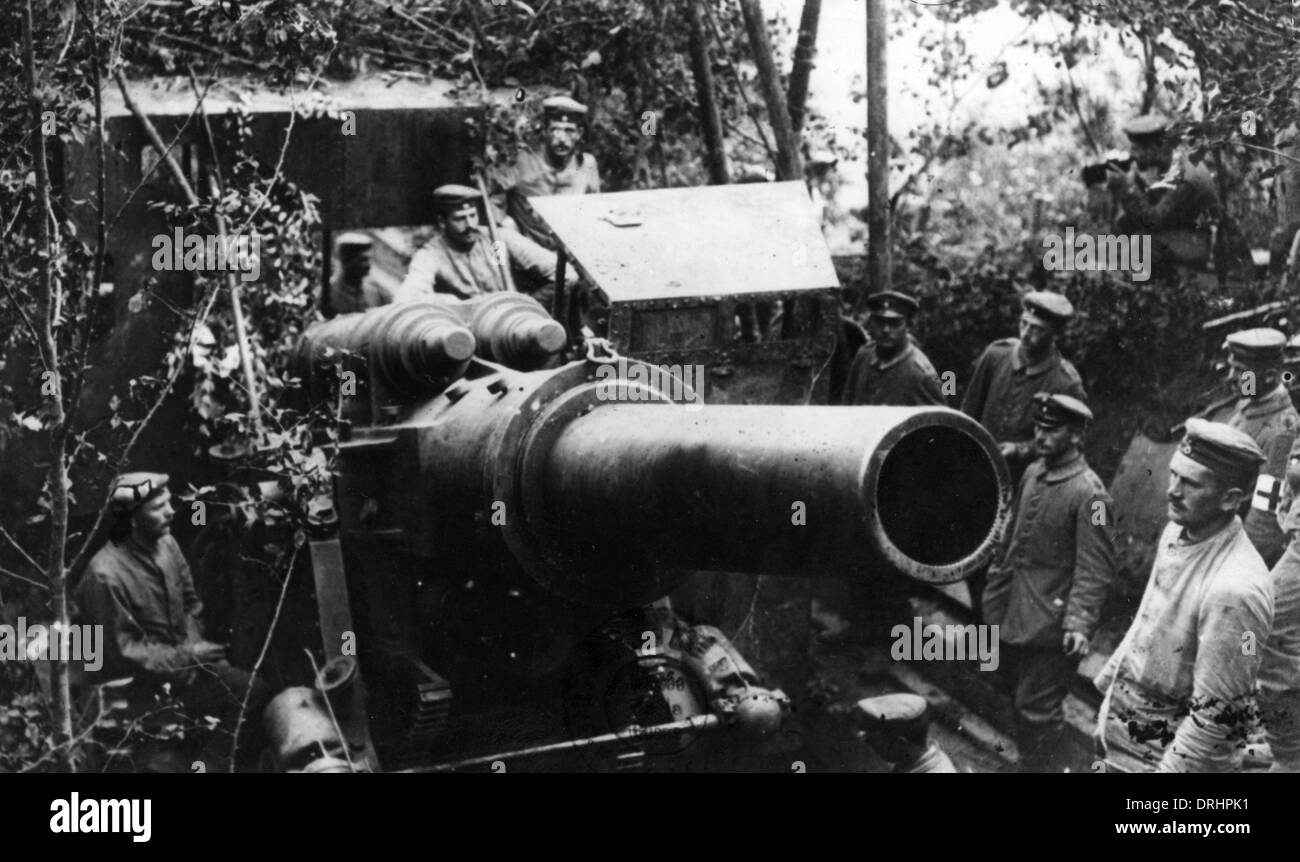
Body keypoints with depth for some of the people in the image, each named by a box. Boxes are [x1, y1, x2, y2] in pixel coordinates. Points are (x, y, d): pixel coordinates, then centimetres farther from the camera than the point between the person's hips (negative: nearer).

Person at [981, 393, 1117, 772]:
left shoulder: (1089, 494, -18)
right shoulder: (1033, 474, 7)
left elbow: (1096, 569, -19)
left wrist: (1080, 623, -26)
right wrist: (995, 596, 22)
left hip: (1051, 625, -8)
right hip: (1015, 617, 8)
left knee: (1037, 708, -3)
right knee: (1022, 701, 19)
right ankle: (1030, 763, 34)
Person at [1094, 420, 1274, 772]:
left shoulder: (1234, 590, -29)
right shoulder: (1177, 531, -3)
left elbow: (1218, 715, -25)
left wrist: (1170, 767, -20)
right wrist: (1107, 687, 17)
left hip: (1169, 756, -7)